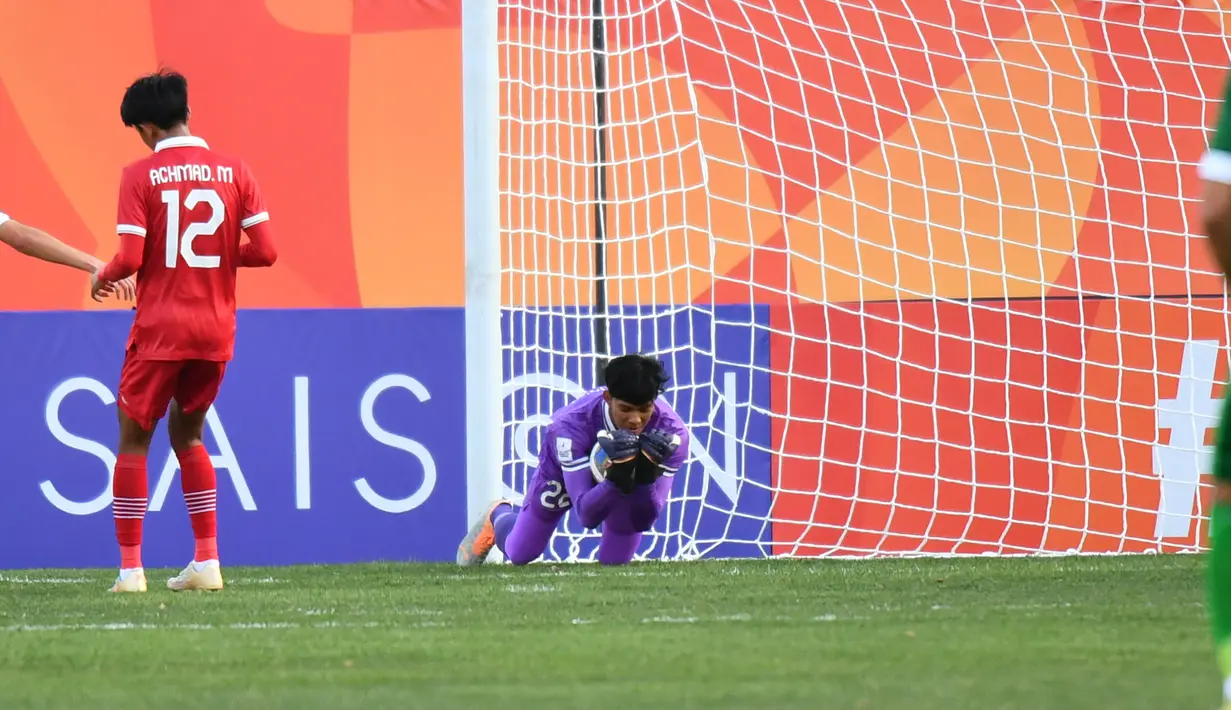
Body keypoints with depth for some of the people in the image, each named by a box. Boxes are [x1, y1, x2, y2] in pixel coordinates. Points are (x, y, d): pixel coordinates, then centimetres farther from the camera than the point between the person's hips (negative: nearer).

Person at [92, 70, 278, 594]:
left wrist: (102, 277, 7)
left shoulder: (140, 176, -8)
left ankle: (130, 569, 1)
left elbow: (130, 259, -15)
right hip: (216, 333, 4)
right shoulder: (234, 172, 1)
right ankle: (207, 562, 14)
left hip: (159, 329, -4)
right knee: (187, 434, 20)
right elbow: (264, 252, -3)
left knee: (134, 439, 8)